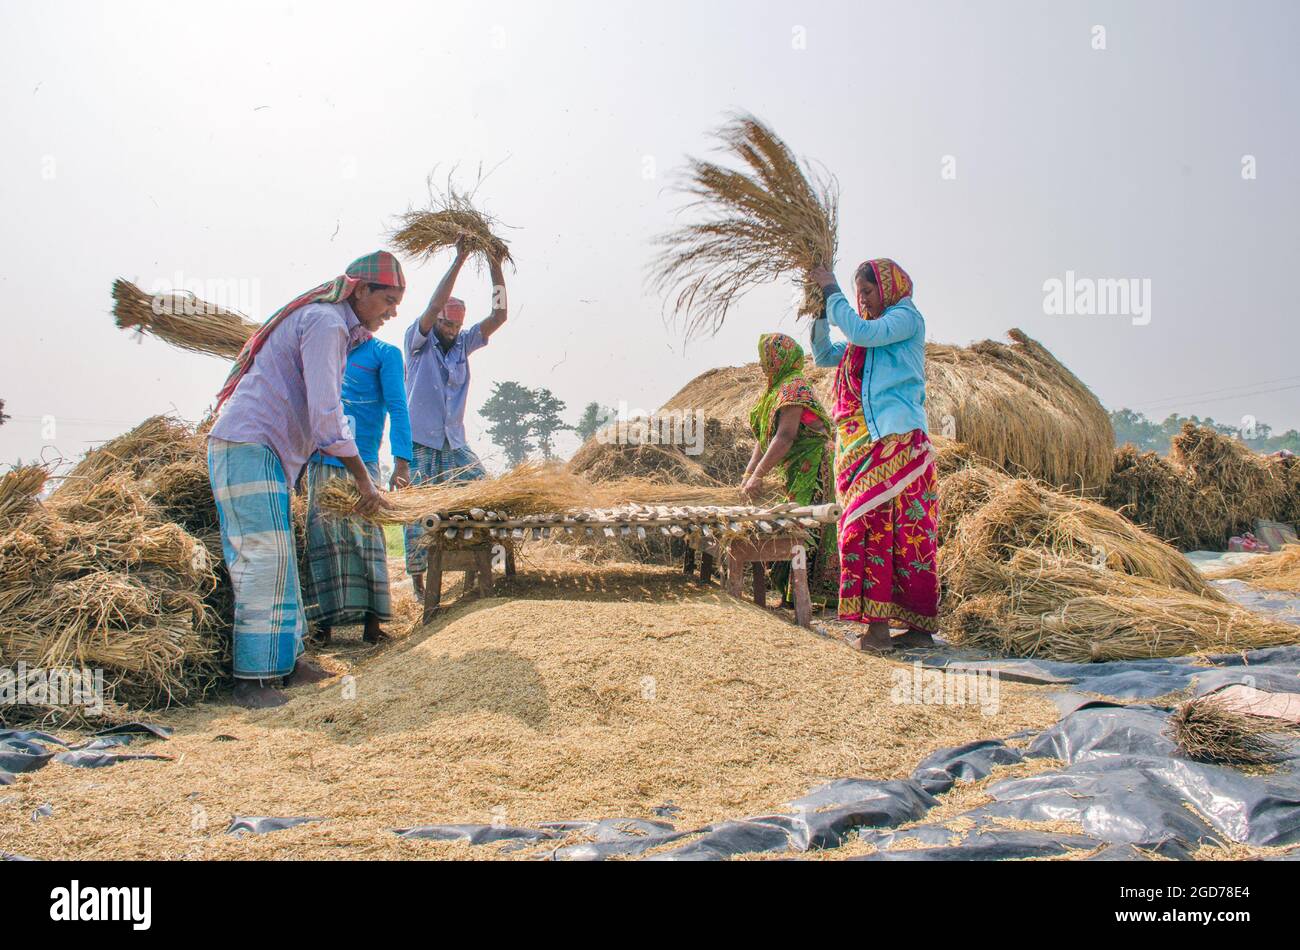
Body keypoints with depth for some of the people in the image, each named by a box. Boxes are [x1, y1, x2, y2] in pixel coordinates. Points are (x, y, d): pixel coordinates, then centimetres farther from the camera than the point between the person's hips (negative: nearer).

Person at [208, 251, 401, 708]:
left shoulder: (334, 327, 21)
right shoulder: (326, 323, -11)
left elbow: (320, 411, 24)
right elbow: (326, 414, -19)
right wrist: (363, 479, -15)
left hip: (251, 448, 11)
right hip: (249, 446, -11)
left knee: (276, 561, 12)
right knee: (266, 559, -13)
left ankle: (284, 660, 19)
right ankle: (254, 680, -10)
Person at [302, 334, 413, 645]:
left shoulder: (385, 353, 3)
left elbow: (397, 407, -7)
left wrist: (402, 463, -17)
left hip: (361, 460, -5)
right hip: (319, 459, 5)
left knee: (364, 533, -5)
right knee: (322, 535, 1)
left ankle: (372, 620, 0)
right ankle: (324, 621, 5)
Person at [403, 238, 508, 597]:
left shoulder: (463, 344, 9)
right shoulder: (418, 341, -2)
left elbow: (498, 316, 0)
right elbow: (434, 306, -19)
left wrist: (495, 268, -9)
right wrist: (459, 259, -21)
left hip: (455, 443, 5)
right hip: (420, 443, -4)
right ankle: (418, 577, 5)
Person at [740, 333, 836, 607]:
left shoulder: (794, 387, -14)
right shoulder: (777, 388, 17)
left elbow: (785, 437, -23)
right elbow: (763, 438, 18)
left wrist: (758, 475, -21)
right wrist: (748, 474, 11)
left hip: (813, 469, -10)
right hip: (797, 473, 10)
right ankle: (792, 595, 14)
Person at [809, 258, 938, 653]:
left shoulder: (907, 317, 0)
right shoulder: (873, 332, 25)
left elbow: (861, 332, -17)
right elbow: (824, 356, 25)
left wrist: (831, 291, -6)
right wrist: (819, 310, 14)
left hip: (897, 441, -8)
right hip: (868, 443, 8)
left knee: (871, 525, -14)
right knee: (906, 531, 6)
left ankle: (878, 627, -13)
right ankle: (920, 625, 7)